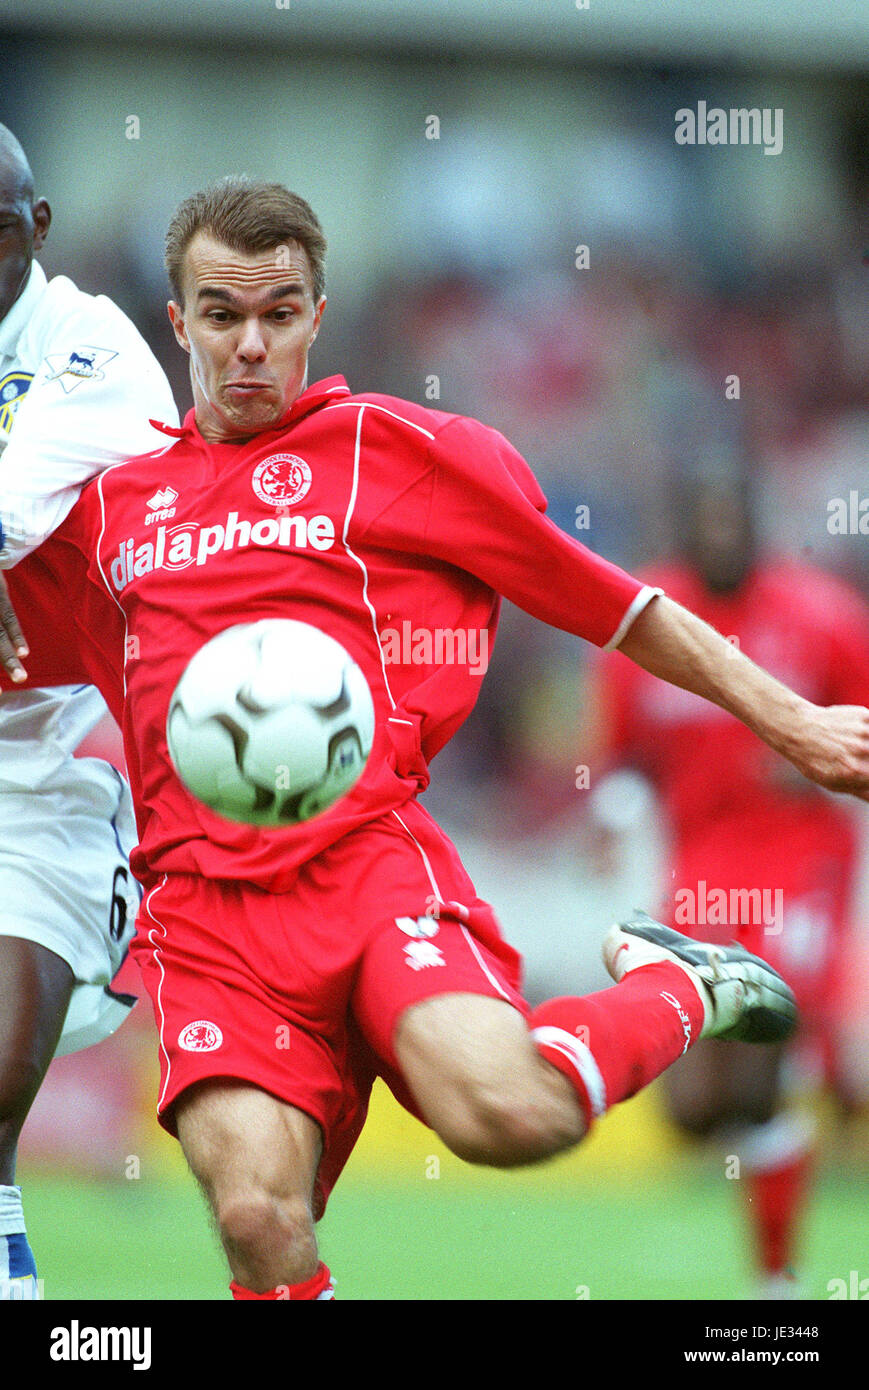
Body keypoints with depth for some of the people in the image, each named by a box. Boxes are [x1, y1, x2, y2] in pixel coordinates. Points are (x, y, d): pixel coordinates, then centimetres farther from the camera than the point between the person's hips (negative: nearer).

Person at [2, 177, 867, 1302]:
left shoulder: (387, 447, 11)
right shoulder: (111, 504, 21)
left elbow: (611, 603, 14)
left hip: (368, 859, -2)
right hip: (202, 903, 2)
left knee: (504, 1113, -30)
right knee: (259, 1220, -24)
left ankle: (674, 990, 3)